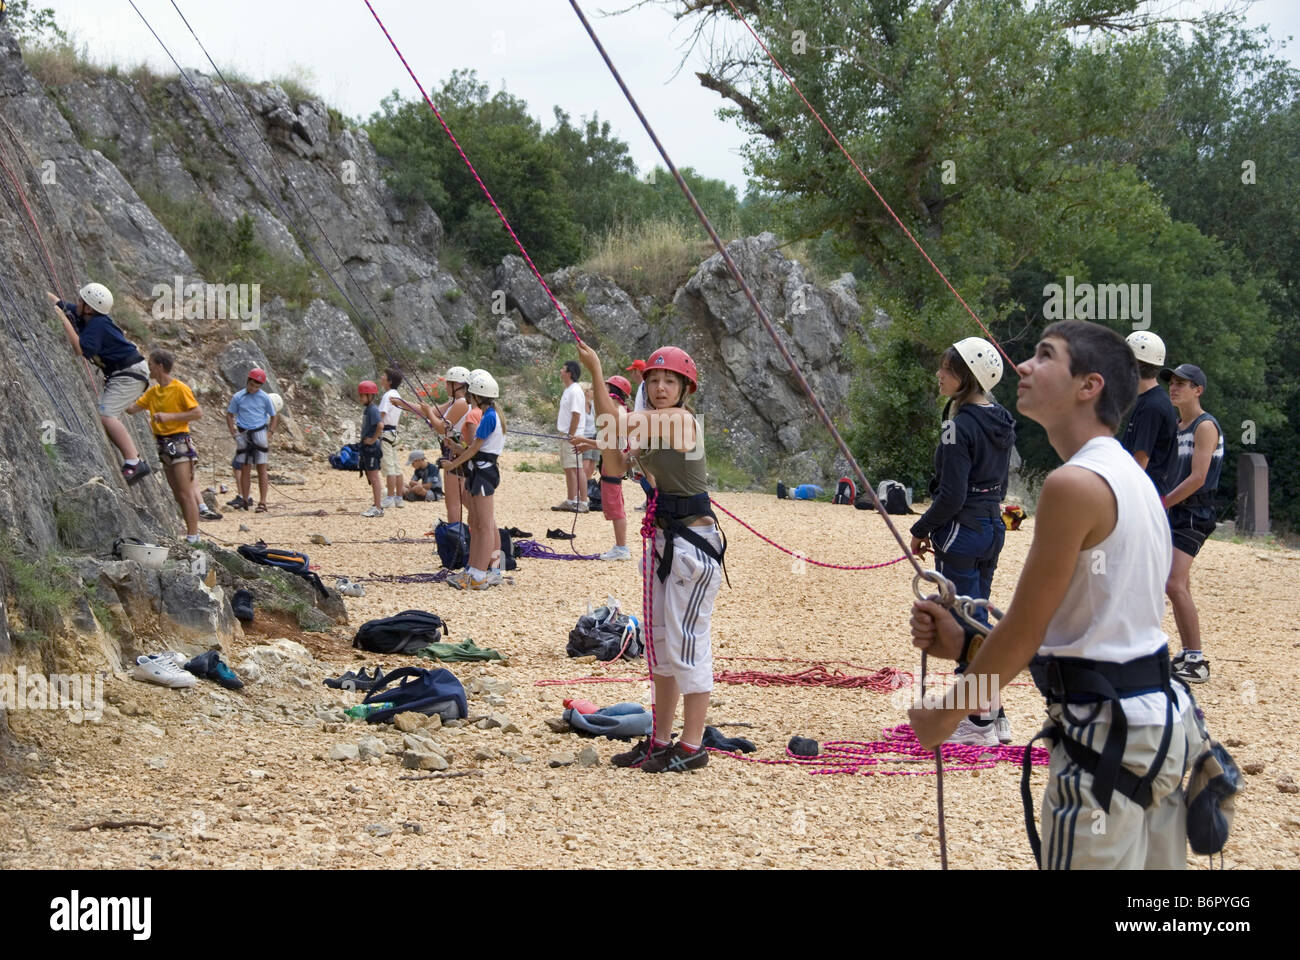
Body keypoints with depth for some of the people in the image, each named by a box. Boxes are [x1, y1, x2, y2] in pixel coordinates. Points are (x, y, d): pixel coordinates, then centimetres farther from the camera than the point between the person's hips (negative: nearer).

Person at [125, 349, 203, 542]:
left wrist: (170, 416, -18)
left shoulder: (180, 388, -10)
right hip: (164, 445, 8)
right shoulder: (153, 392, 13)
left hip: (179, 443, -8)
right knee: (178, 495, 9)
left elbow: (198, 413, -13)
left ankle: (193, 536, -10)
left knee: (185, 493, -10)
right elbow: (132, 409, 13)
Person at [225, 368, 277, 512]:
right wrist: (234, 433, 0)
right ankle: (245, 499, 12)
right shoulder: (238, 397, 1)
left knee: (261, 468, -4)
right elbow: (229, 415, 10)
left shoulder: (264, 398, -1)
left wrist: (269, 434, -1)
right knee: (245, 468, 5)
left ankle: (262, 503, -4)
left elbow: (274, 416, 9)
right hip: (243, 434, 2)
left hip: (259, 433, -1)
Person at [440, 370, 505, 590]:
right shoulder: (490, 416, 14)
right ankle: (472, 570, 18)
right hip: (478, 471, 10)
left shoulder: (489, 417, -16)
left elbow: (474, 448, -13)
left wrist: (454, 464, -4)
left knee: (486, 525, -8)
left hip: (484, 472, -10)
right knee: (475, 524, 13)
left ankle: (480, 576, -8)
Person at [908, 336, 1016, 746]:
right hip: (992, 528, 9)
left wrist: (922, 530, -7)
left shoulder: (961, 425, -19)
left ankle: (980, 724, 2)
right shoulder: (1000, 421, 8)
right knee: (979, 620, 17)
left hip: (962, 532, -9)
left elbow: (951, 494, -20)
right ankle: (994, 715, 22)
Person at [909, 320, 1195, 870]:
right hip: (1156, 715, 10)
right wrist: (965, 644, 10)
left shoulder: (1074, 483, -17)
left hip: (1105, 729, -10)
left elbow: (1024, 632, -13)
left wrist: (947, 714, 0)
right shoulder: (1129, 476, 12)